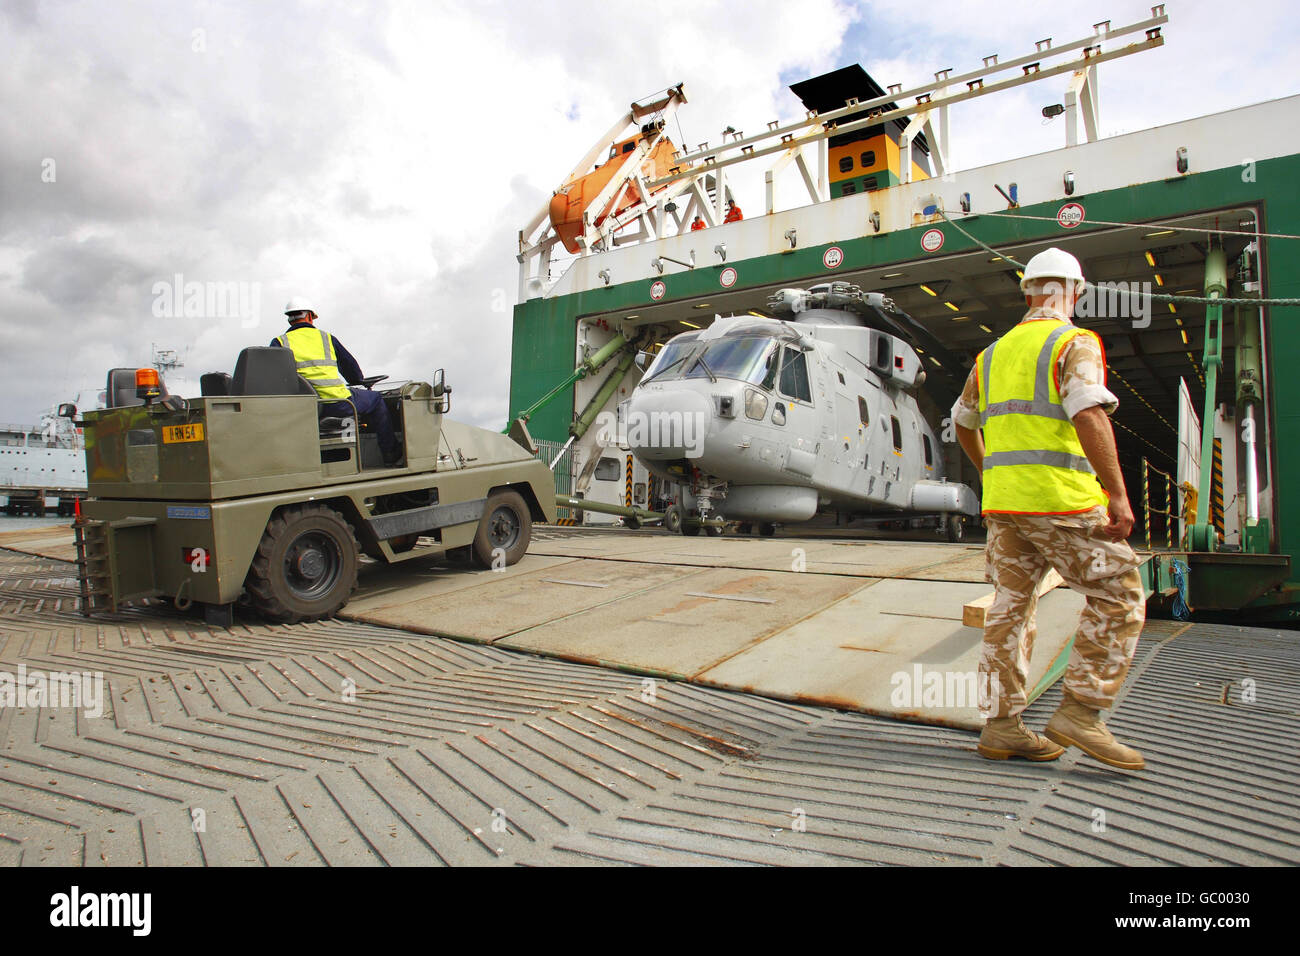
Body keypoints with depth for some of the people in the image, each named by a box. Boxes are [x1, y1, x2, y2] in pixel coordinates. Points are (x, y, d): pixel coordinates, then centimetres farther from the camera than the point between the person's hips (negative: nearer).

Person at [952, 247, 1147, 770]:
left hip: (1002, 504, 7)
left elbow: (963, 423, 28)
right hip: (1060, 500, -7)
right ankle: (1079, 712, 1)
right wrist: (1118, 493, -21)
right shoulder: (1075, 343, -4)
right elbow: (1089, 414, -20)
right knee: (1118, 598, 4)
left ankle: (1002, 726, 12)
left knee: (1011, 608, 9)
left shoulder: (993, 353, 17)